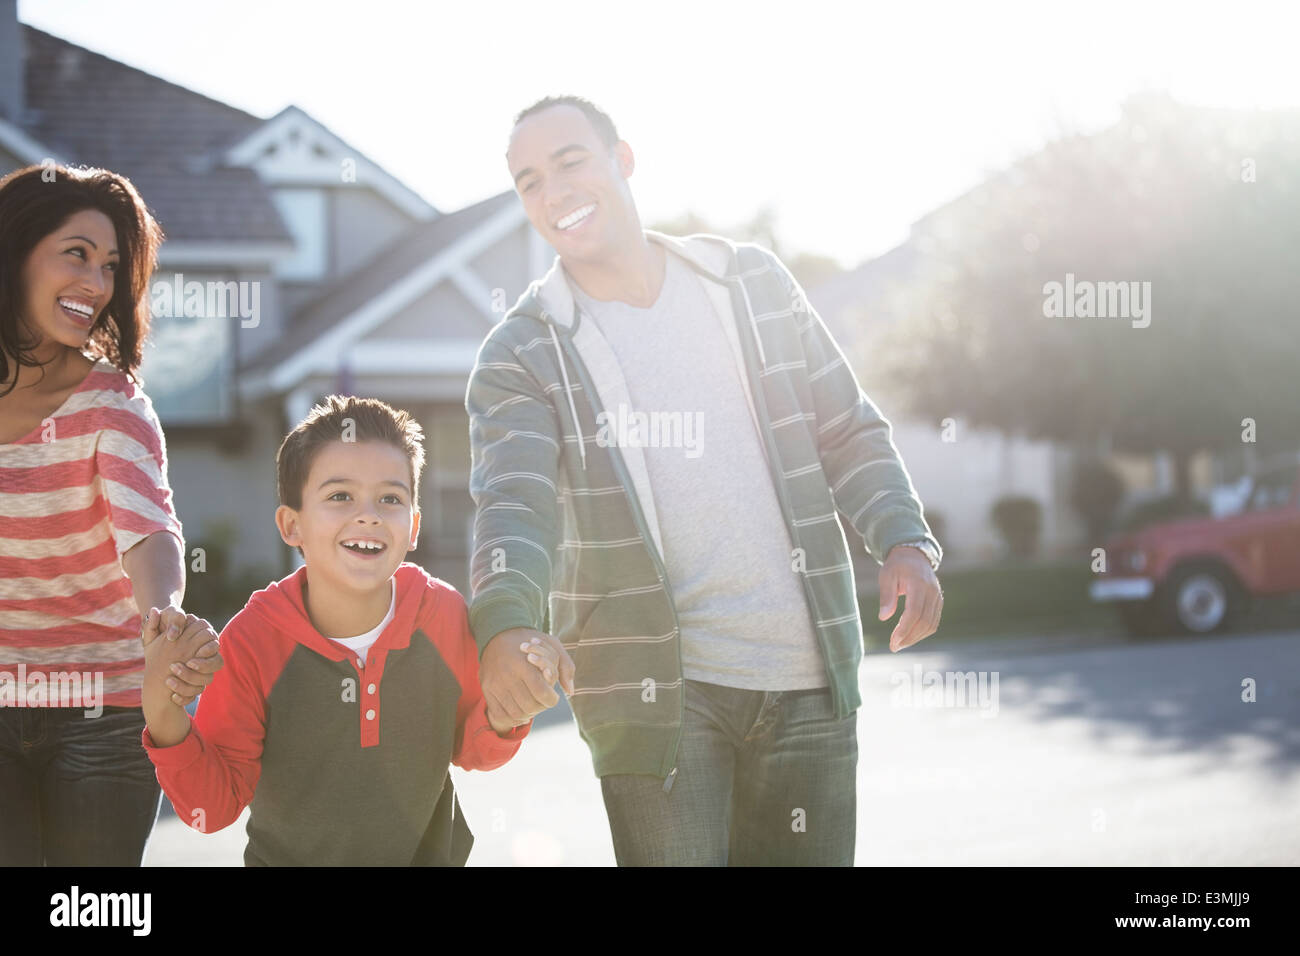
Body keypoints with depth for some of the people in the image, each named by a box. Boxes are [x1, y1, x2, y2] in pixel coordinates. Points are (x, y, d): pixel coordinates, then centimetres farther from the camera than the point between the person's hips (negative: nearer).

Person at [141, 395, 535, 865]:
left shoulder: (445, 616, -14)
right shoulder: (252, 642, -19)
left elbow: (469, 750, 2)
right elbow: (215, 807, -14)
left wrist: (501, 719, -19)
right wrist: (167, 725, -29)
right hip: (288, 859, -2)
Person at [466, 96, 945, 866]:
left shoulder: (753, 283, 8)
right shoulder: (521, 355, -1)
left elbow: (848, 433, 12)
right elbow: (514, 501, -16)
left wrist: (905, 540, -5)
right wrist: (505, 623, -36)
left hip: (807, 682, 3)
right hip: (654, 686, -2)